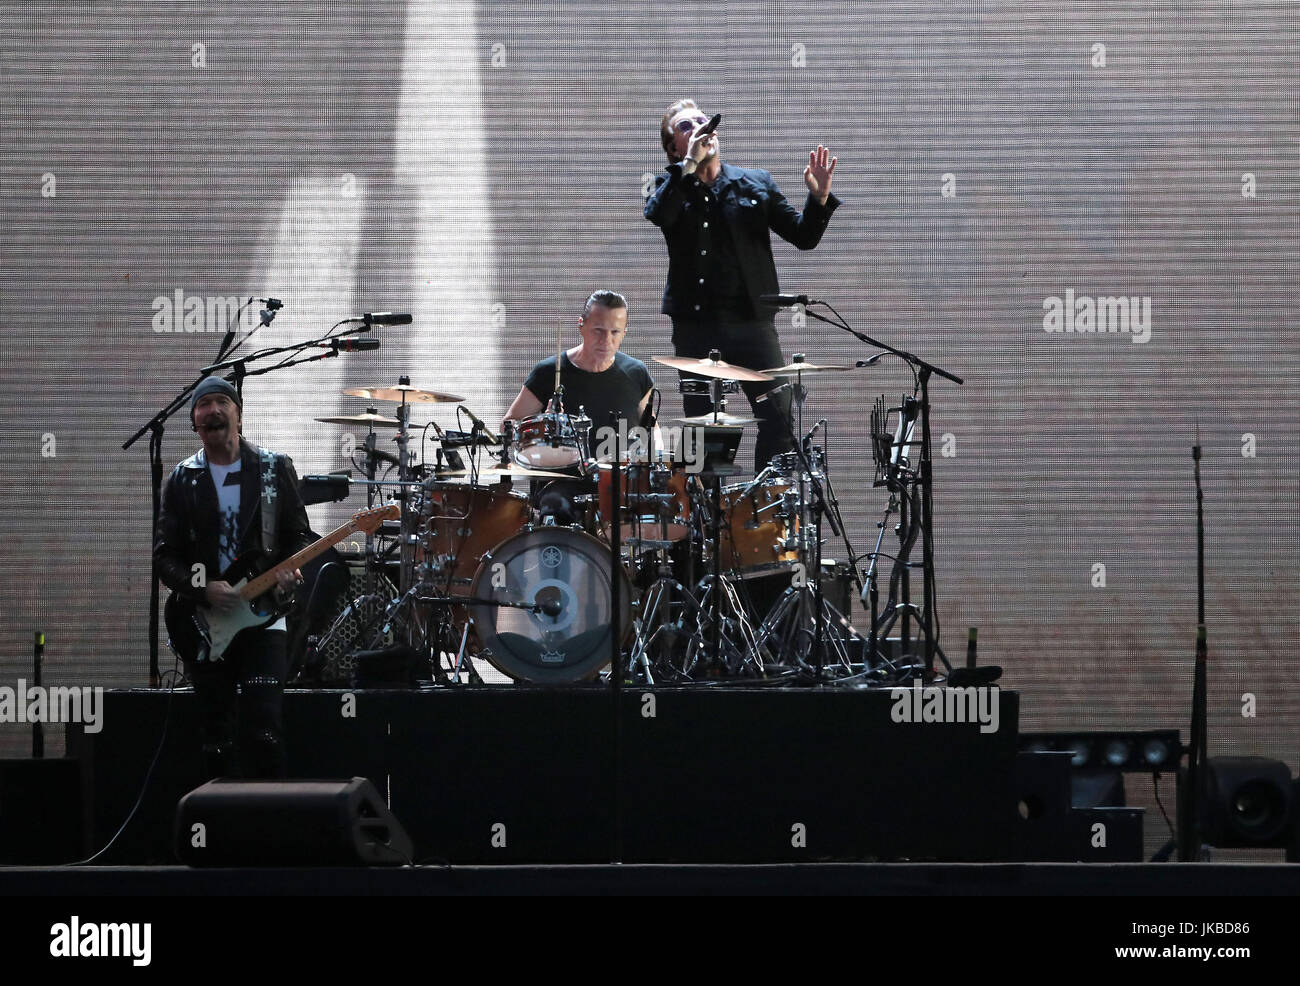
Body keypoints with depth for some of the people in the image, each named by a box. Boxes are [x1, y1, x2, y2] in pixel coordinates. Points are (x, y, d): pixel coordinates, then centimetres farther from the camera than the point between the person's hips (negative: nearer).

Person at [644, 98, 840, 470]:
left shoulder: (756, 184, 10)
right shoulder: (671, 188, 8)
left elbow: (803, 236, 9)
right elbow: (655, 216, -16)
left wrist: (819, 198, -9)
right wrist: (689, 165, -16)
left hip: (751, 322, 0)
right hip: (695, 326, 0)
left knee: (779, 418, -10)